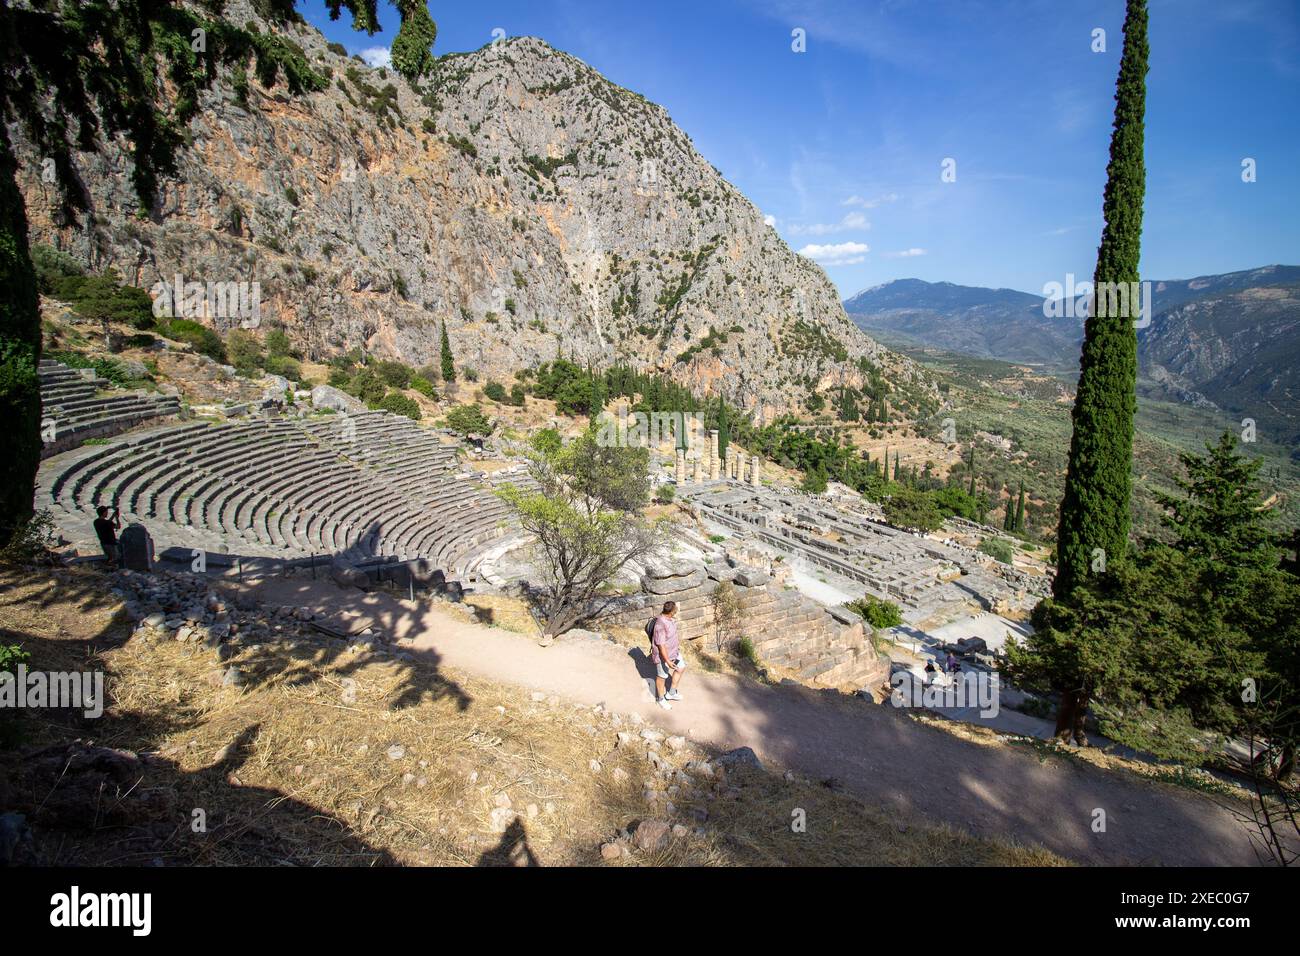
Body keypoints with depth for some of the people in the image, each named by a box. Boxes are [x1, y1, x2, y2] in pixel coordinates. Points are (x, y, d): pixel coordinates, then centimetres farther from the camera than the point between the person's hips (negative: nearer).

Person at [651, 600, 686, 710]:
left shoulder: (669, 618, -6)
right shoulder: (660, 625, -34)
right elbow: (661, 645, -30)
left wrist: (677, 642, 29)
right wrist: (668, 661, -27)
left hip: (674, 651, 9)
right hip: (663, 654, -9)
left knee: (681, 667, 23)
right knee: (662, 677, 12)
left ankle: (672, 693, 40)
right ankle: (661, 699, 37)